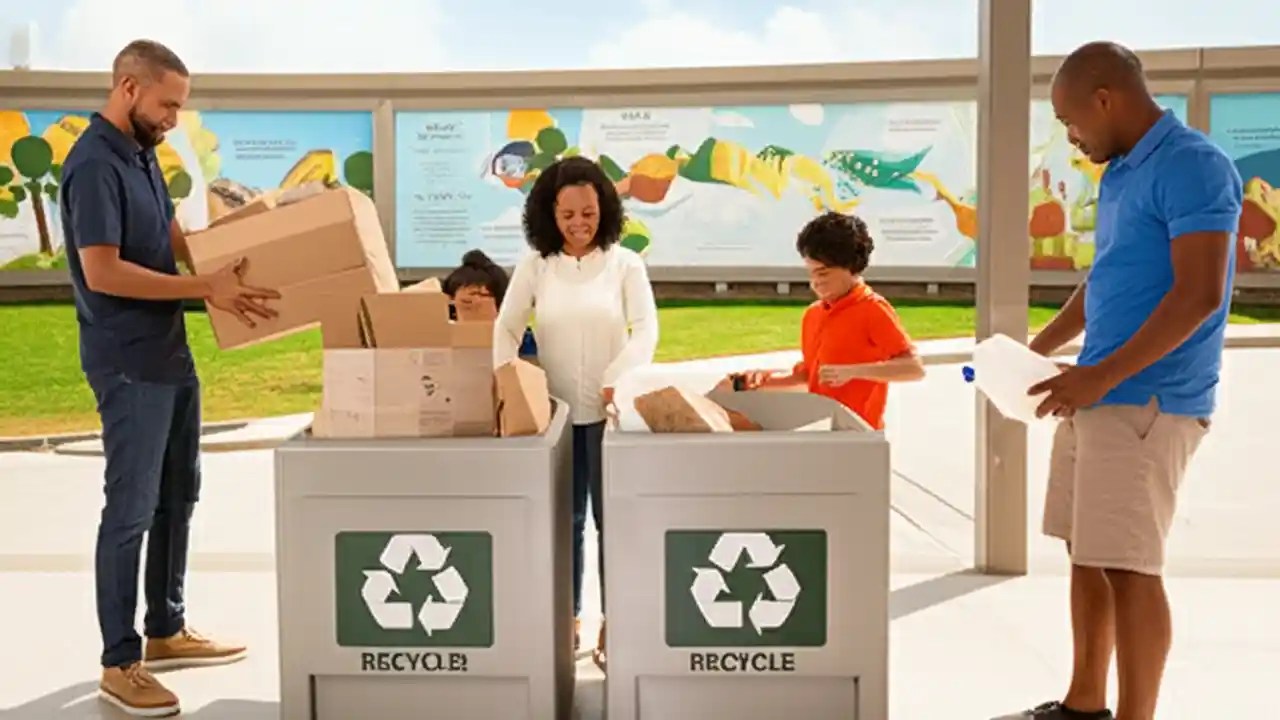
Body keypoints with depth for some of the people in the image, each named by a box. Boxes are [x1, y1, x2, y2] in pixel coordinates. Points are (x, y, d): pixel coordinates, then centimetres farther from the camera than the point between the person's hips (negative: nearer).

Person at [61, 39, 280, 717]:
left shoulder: (142, 152, 11)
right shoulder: (95, 164, -18)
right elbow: (102, 272, -24)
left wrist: (232, 256, 9)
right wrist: (208, 288, -24)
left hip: (170, 353, 10)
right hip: (129, 363, -10)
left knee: (177, 496, 17)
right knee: (131, 509, -3)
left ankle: (166, 631, 30)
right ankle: (118, 664, 8)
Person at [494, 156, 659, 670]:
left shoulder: (624, 263, -2)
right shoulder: (534, 266, 1)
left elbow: (646, 328, -10)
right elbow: (506, 328, -1)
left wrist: (618, 380, -25)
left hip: (609, 410, -1)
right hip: (555, 411, 1)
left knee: (613, 518, 4)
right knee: (564, 519, 11)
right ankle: (566, 621, 24)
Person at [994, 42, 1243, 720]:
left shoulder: (1193, 166, -13)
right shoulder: (1120, 174, 16)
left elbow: (1199, 295, -21)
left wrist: (1102, 376, -21)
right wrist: (1035, 350, 20)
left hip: (1146, 401, -9)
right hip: (1098, 394, 9)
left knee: (1128, 566, -5)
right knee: (1086, 553, 14)